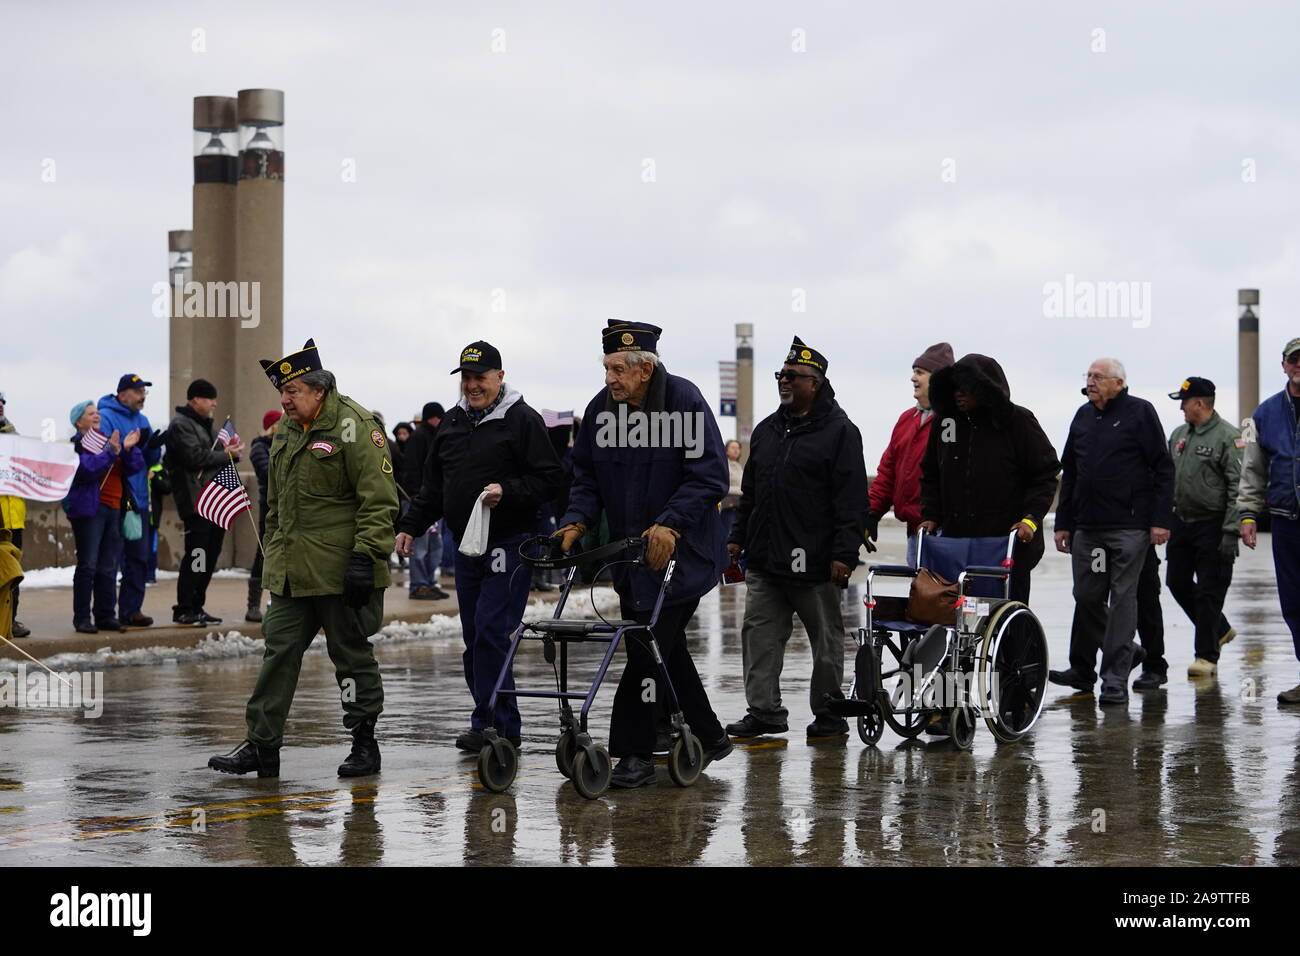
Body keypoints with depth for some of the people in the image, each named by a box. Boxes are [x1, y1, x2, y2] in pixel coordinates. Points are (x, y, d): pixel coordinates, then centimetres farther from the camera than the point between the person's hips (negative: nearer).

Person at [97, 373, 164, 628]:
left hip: (138, 499, 8)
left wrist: (153, 447, -3)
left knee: (139, 557, 10)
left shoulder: (142, 420, 16)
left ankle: (131, 609, 16)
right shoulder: (106, 417, -8)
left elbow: (151, 461, 17)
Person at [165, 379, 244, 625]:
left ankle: (196, 606, 18)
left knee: (211, 554, 11)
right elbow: (196, 457, -18)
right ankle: (184, 609, -6)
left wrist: (231, 451, 4)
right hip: (195, 501, -10)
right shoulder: (181, 425, -8)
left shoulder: (207, 424, 23)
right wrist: (226, 455, -11)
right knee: (196, 554, -11)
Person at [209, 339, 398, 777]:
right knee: (279, 651, 3)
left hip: (340, 572, -7)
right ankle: (261, 745, 4)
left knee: (351, 654, 4)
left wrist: (365, 556, -21)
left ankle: (364, 743, 15)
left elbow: (379, 499, -16)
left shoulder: (354, 426, -11)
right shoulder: (285, 432, 15)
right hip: (291, 571, 7)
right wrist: (273, 553, 21)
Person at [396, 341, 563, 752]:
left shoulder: (522, 420, -5)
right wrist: (410, 526, 14)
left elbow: (549, 480, -9)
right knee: (474, 638, 7)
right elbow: (432, 487, 23)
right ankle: (495, 726, 13)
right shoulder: (451, 424, 16)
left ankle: (494, 725, -10)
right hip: (467, 547, 7)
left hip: (509, 544, -7)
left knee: (490, 632, -14)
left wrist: (507, 491, -22)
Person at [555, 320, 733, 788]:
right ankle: (708, 738, 28)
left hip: (678, 553, -7)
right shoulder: (602, 407, 3)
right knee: (668, 649, 14)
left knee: (650, 650, -11)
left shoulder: (684, 400, -14)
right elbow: (586, 476, 10)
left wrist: (669, 525, -26)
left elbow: (709, 477, -16)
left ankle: (634, 754, -8)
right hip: (630, 554, 7)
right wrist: (577, 520, -8)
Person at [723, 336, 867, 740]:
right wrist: (738, 536, 16)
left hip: (815, 563, -6)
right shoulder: (767, 430, 15)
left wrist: (844, 553, -16)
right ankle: (763, 711, 4)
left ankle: (828, 714, 14)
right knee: (760, 635, 0)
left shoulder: (839, 432, -5)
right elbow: (750, 491, 22)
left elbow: (850, 499, -10)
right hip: (764, 559, 6)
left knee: (826, 640, 5)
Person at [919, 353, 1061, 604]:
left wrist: (1031, 518, -11)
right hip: (956, 539, 4)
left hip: (1009, 541, -4)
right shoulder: (945, 422, 10)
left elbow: (1045, 475, 0)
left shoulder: (1018, 421, -3)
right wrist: (930, 516, 7)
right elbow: (930, 476, 20)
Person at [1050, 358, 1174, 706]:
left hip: (1129, 527, -6)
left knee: (1122, 599, -3)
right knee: (1087, 598, 6)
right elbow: (1069, 473, 20)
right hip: (1087, 527, 6)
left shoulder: (1140, 412, -2)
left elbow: (1163, 468, -4)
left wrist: (1161, 520, -10)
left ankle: (1115, 680, -1)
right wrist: (1063, 523, 16)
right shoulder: (1083, 416, 15)